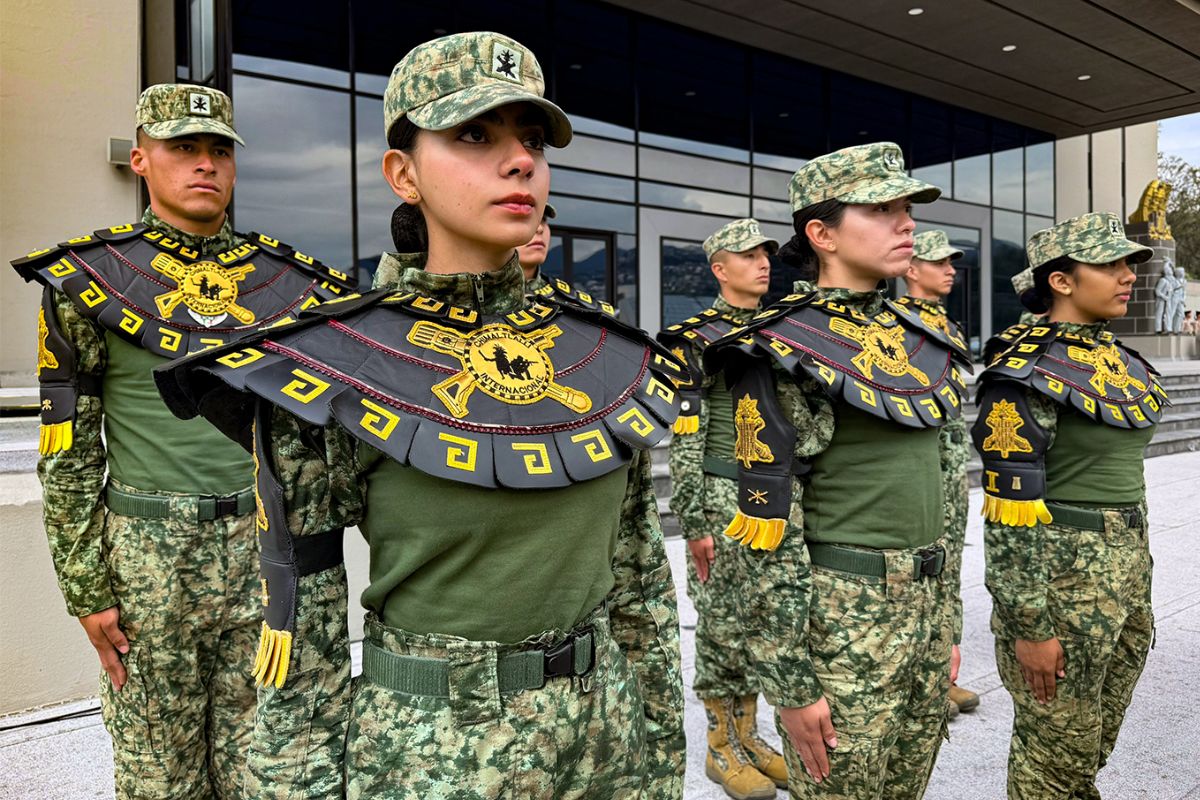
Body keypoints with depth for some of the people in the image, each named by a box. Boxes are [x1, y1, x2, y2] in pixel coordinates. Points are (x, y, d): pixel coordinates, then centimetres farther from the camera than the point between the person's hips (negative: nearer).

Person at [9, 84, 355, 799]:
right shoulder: (87, 280, -1)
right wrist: (87, 591, -3)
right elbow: (67, 453, 0)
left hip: (267, 553, 2)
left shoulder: (292, 279, 5)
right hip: (150, 561, -1)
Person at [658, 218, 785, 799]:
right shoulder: (694, 341, -8)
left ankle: (749, 735, 29)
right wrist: (694, 523, -17)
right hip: (723, 500, -6)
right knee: (724, 625, 3)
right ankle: (721, 747, 19)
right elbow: (684, 440, -13)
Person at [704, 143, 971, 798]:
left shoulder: (913, 335, 9)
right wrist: (791, 681, -16)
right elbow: (769, 527, -17)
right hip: (841, 619, -7)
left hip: (924, 604, 8)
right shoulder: (785, 354, -15)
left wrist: (940, 625, 17)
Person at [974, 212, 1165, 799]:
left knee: (1092, 745, 21)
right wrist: (1029, 625, -19)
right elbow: (1009, 512, -20)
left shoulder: (1118, 361, 9)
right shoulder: (1028, 371, -17)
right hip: (1061, 575, -8)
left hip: (1126, 573, 8)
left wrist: (1135, 577, 19)